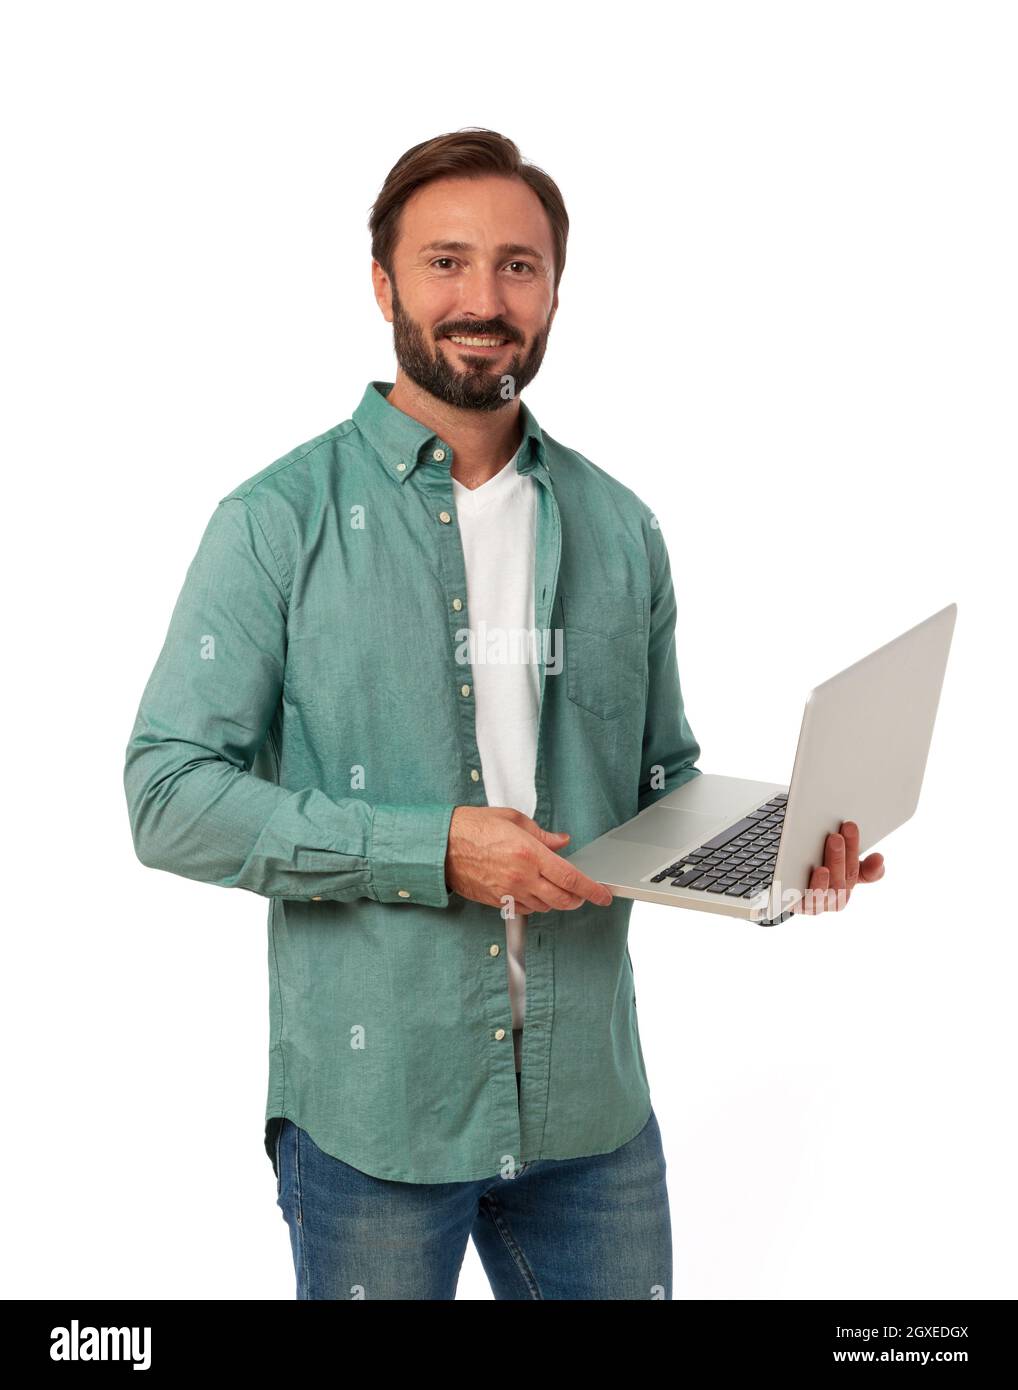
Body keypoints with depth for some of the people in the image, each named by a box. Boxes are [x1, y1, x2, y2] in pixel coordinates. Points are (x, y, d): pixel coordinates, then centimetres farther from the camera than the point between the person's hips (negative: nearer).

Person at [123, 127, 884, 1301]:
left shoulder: (620, 530, 7)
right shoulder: (280, 522, -6)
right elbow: (168, 796, -11)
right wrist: (433, 850, -19)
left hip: (590, 1104, 4)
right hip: (370, 1106, -3)